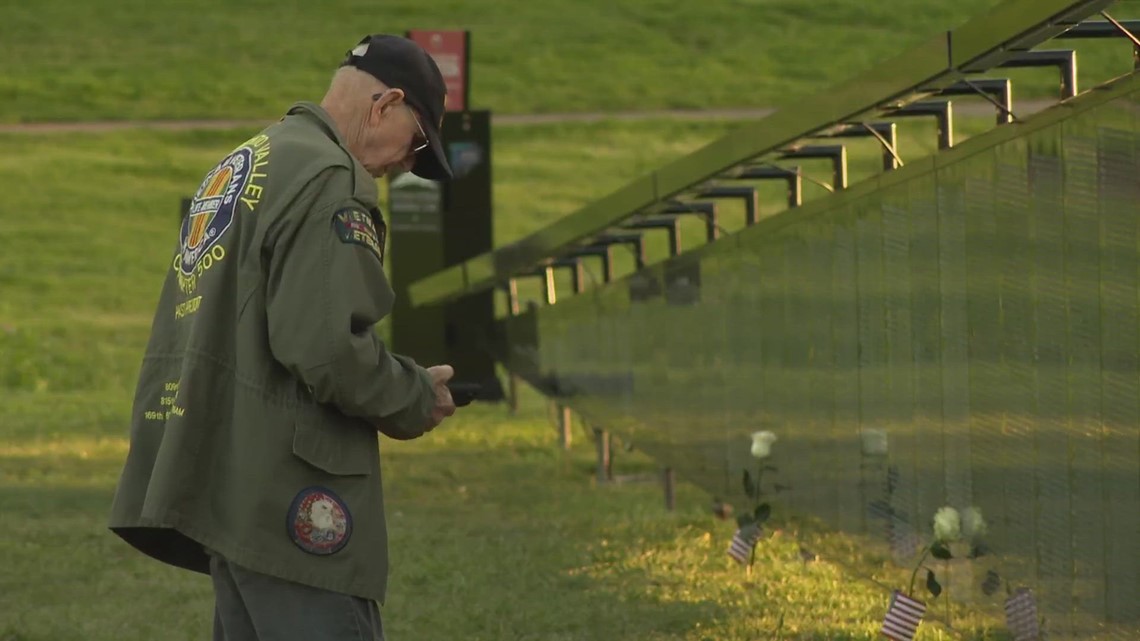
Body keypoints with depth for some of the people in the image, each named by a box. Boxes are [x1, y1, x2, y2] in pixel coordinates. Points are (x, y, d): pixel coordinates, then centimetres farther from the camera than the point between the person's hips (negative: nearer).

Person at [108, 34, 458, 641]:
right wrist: (419, 398, -5)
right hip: (288, 497, -10)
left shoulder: (233, 169, 19)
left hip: (225, 487, 10)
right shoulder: (328, 178, -12)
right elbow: (324, 346, -22)